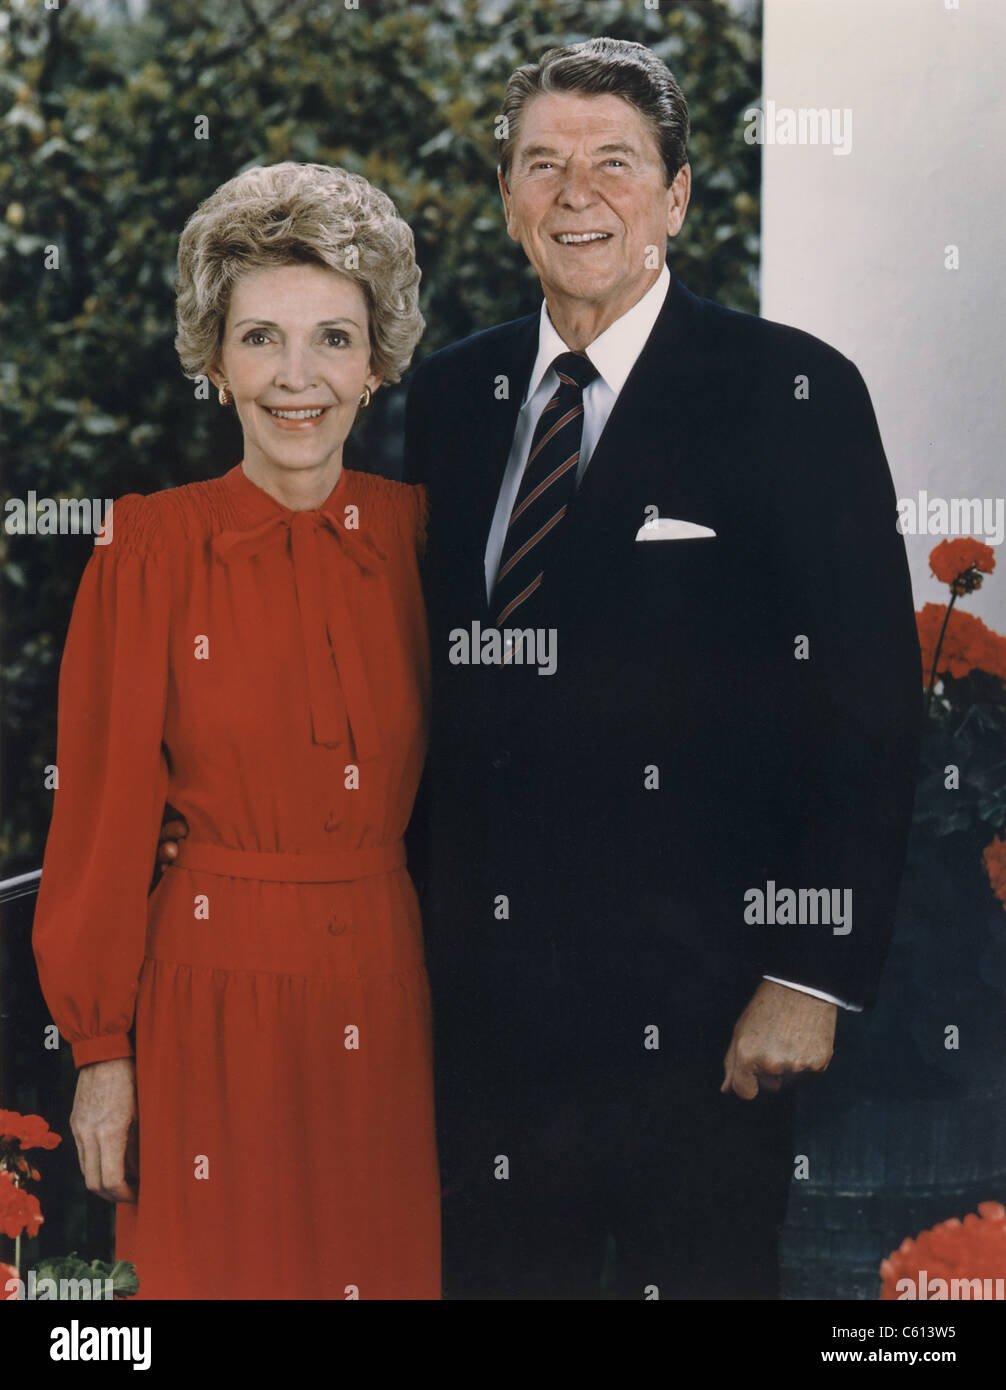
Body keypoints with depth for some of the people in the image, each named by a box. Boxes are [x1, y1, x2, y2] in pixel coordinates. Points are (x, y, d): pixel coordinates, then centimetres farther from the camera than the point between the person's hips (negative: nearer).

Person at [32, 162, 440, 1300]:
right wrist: (101, 1046, -4)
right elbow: (104, 811, -5)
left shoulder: (414, 532, 2)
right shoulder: (151, 547, -7)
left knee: (392, 1263, 12)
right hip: (216, 999, -3)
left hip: (391, 994, 3)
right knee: (224, 1267, 7)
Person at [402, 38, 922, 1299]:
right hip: (483, 997, 5)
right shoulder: (450, 395, 10)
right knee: (493, 1272, 12)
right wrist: (413, 931, 8)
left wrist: (811, 972, -13)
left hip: (691, 1004, -4)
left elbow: (868, 709, -8)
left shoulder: (792, 394, -6)